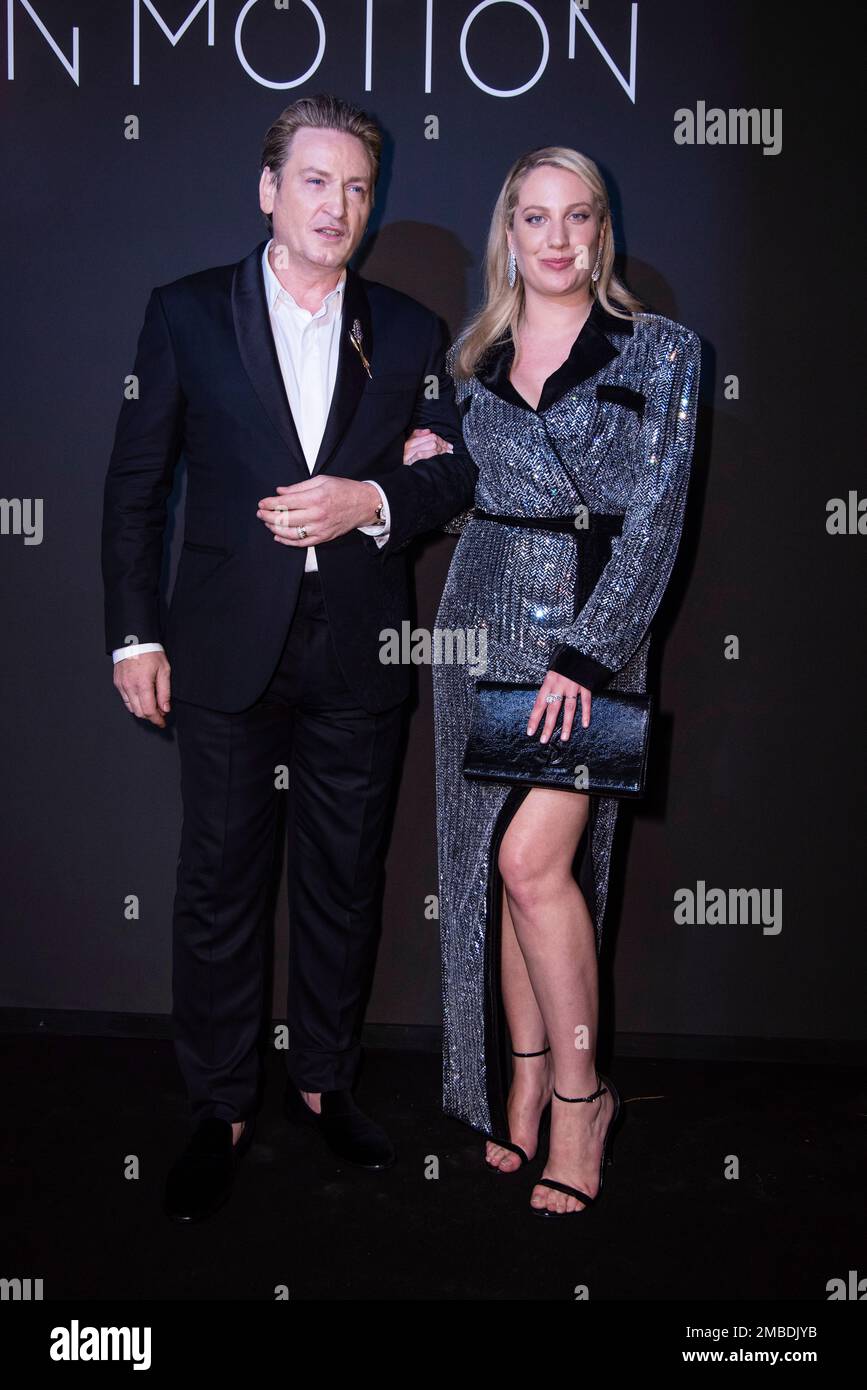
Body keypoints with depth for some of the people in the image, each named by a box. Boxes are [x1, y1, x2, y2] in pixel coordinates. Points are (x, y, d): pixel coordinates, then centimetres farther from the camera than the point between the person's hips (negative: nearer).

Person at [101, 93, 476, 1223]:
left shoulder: (409, 330, 7)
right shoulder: (187, 313, 2)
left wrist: (373, 500, -13)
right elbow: (135, 483, 2)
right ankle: (220, 1109, 22)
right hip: (228, 652, -1)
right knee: (220, 883, 6)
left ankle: (325, 1081, 31)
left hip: (360, 658, 2)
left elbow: (459, 472, 8)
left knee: (345, 878, 12)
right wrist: (134, 635, -2)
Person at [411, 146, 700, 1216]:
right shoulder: (475, 359, 13)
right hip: (484, 624, 4)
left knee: (535, 858, -15)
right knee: (492, 862, 6)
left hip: (593, 629, -4)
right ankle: (522, 1080, 21)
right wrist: (434, 470, 1)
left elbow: (654, 518, -8)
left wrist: (584, 649, -17)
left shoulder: (659, 351, 0)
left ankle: (579, 1091, 4)